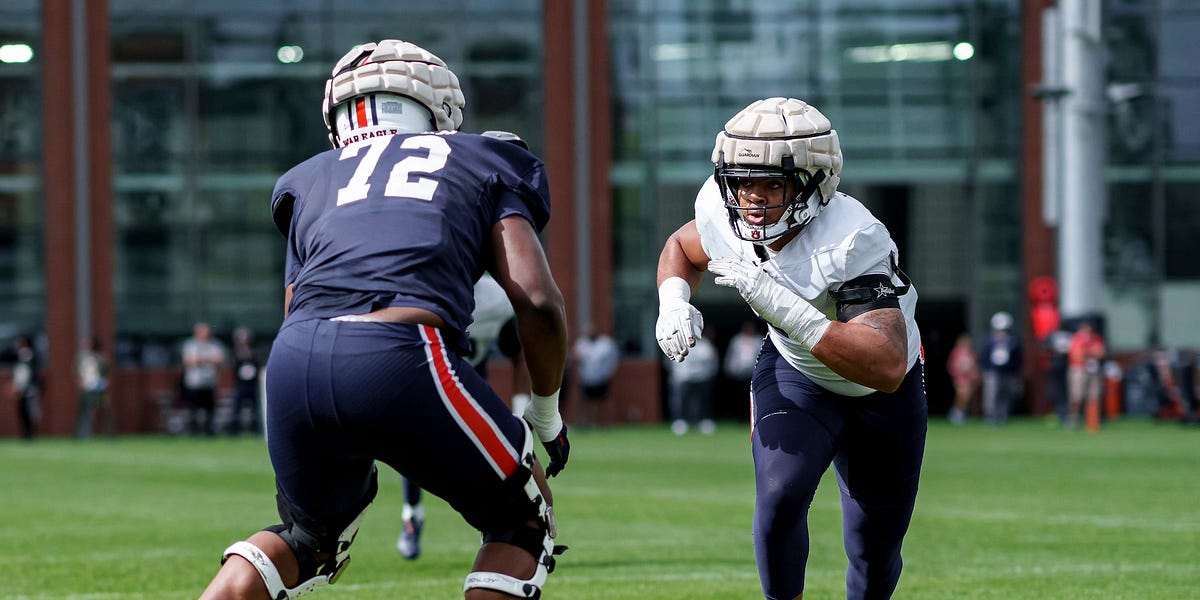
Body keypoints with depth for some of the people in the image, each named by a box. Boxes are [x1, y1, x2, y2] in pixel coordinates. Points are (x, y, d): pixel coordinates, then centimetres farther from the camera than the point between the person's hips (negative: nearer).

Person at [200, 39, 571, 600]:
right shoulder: (484, 164, 25)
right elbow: (537, 301, 11)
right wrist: (546, 411, 27)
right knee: (523, 525, 20)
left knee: (310, 536, 32)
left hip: (292, 363, 4)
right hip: (399, 358, -4)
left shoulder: (310, 180, 33)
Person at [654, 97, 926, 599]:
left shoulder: (853, 241, -41)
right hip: (795, 374, 2)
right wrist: (674, 301, -19)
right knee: (779, 498, -24)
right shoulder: (723, 214, -24)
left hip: (882, 390, -2)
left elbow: (887, 367, -51)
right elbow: (682, 248, 4)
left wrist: (781, 306, -55)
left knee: (875, 552, 9)